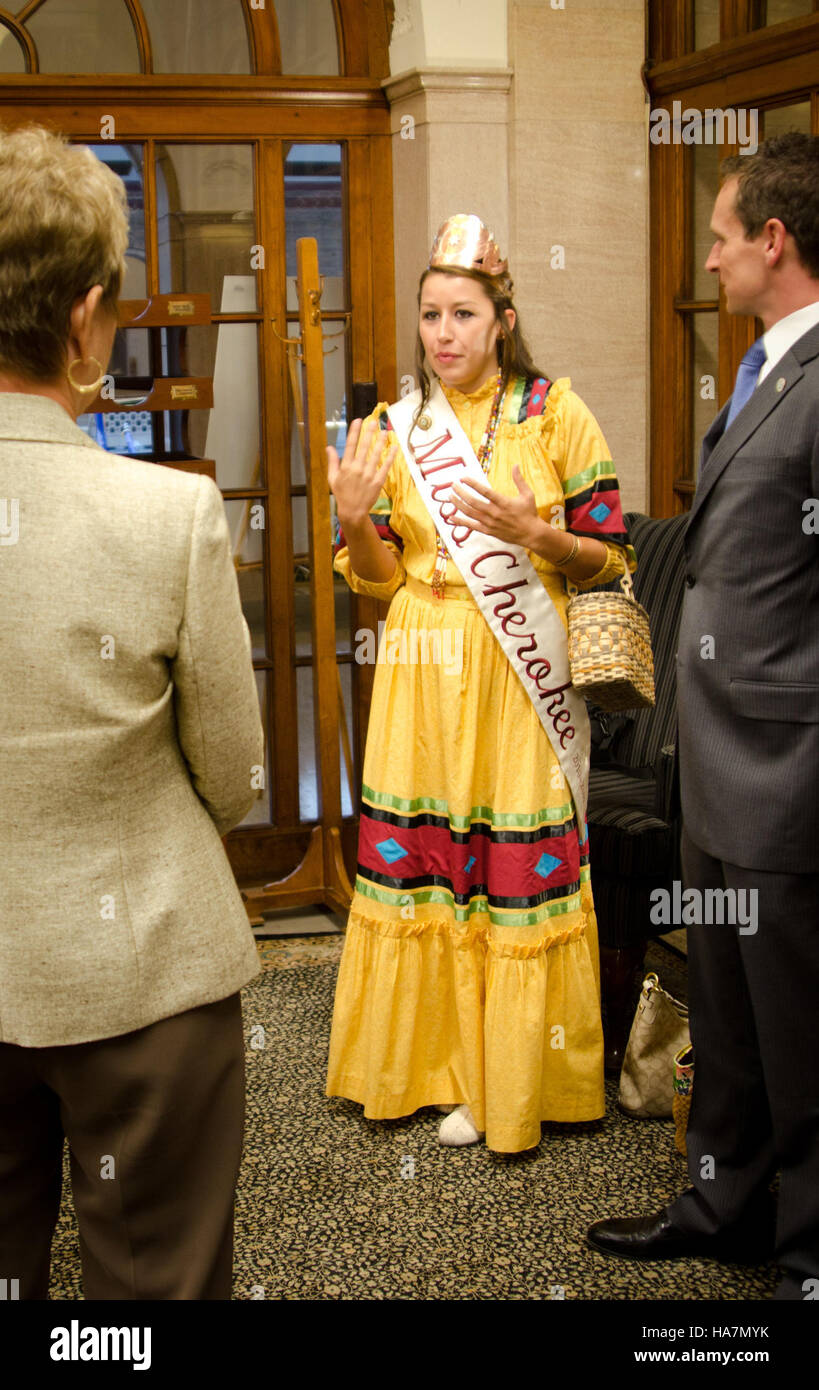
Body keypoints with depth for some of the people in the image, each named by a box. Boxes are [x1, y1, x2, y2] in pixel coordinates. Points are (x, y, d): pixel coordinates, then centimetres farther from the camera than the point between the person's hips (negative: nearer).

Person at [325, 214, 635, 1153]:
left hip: (520, 670, -3)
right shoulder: (395, 427, 8)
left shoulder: (555, 414, -1)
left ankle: (511, 1080, 19)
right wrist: (355, 518, -11)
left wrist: (531, 532, -18)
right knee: (420, 860, 5)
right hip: (422, 672, 3)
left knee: (520, 867, 1)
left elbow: (608, 556, -1)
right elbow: (379, 579, 8)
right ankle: (437, 1061, 24)